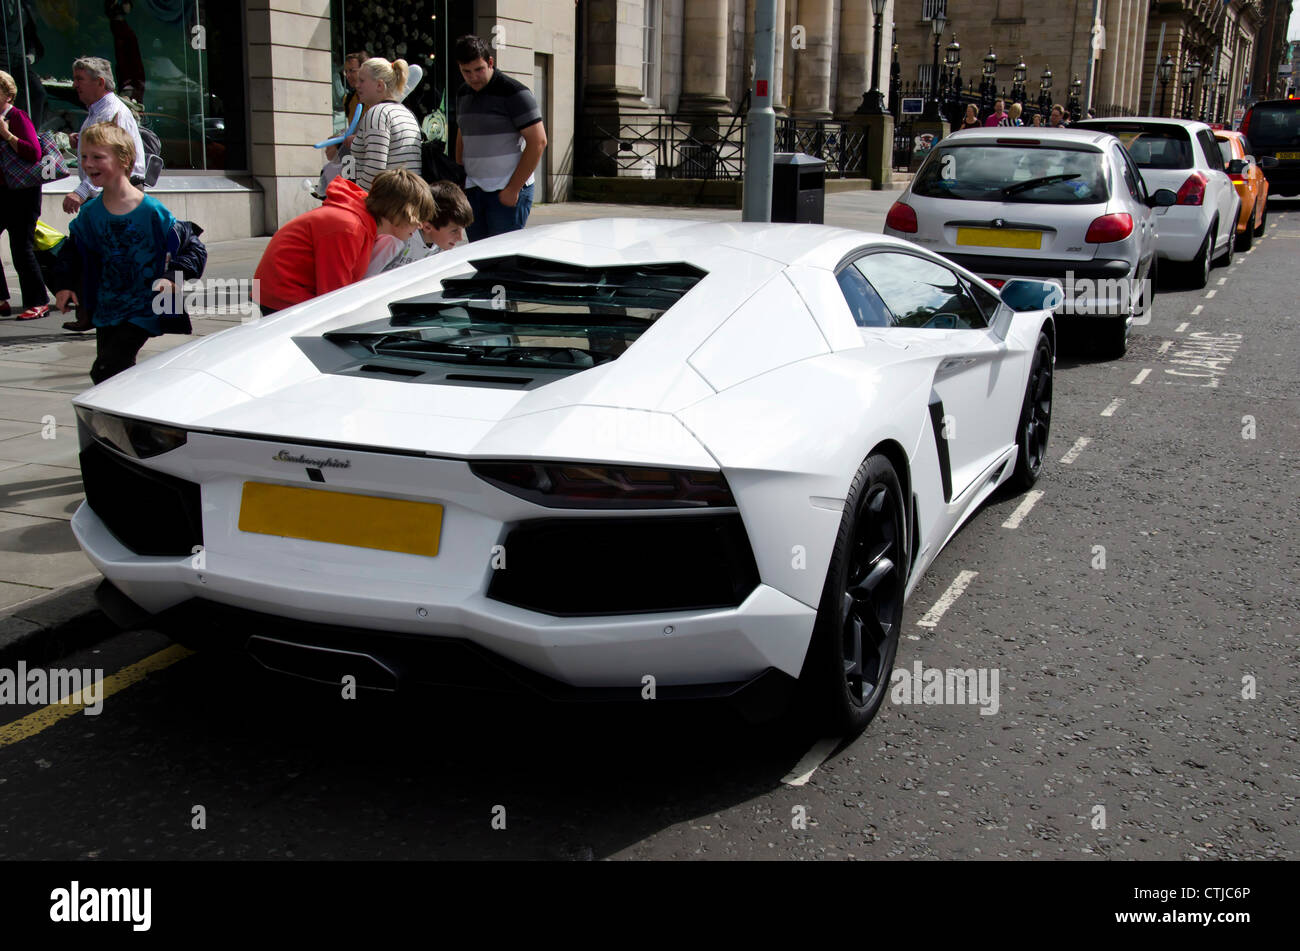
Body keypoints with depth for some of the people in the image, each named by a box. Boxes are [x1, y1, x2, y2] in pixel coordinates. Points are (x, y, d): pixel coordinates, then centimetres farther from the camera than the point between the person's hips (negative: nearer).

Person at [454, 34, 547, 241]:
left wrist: (513, 189, -15)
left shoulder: (513, 92, -9)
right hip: (473, 191, 7)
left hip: (507, 192, -7)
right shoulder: (463, 94, 14)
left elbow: (538, 142, -13)